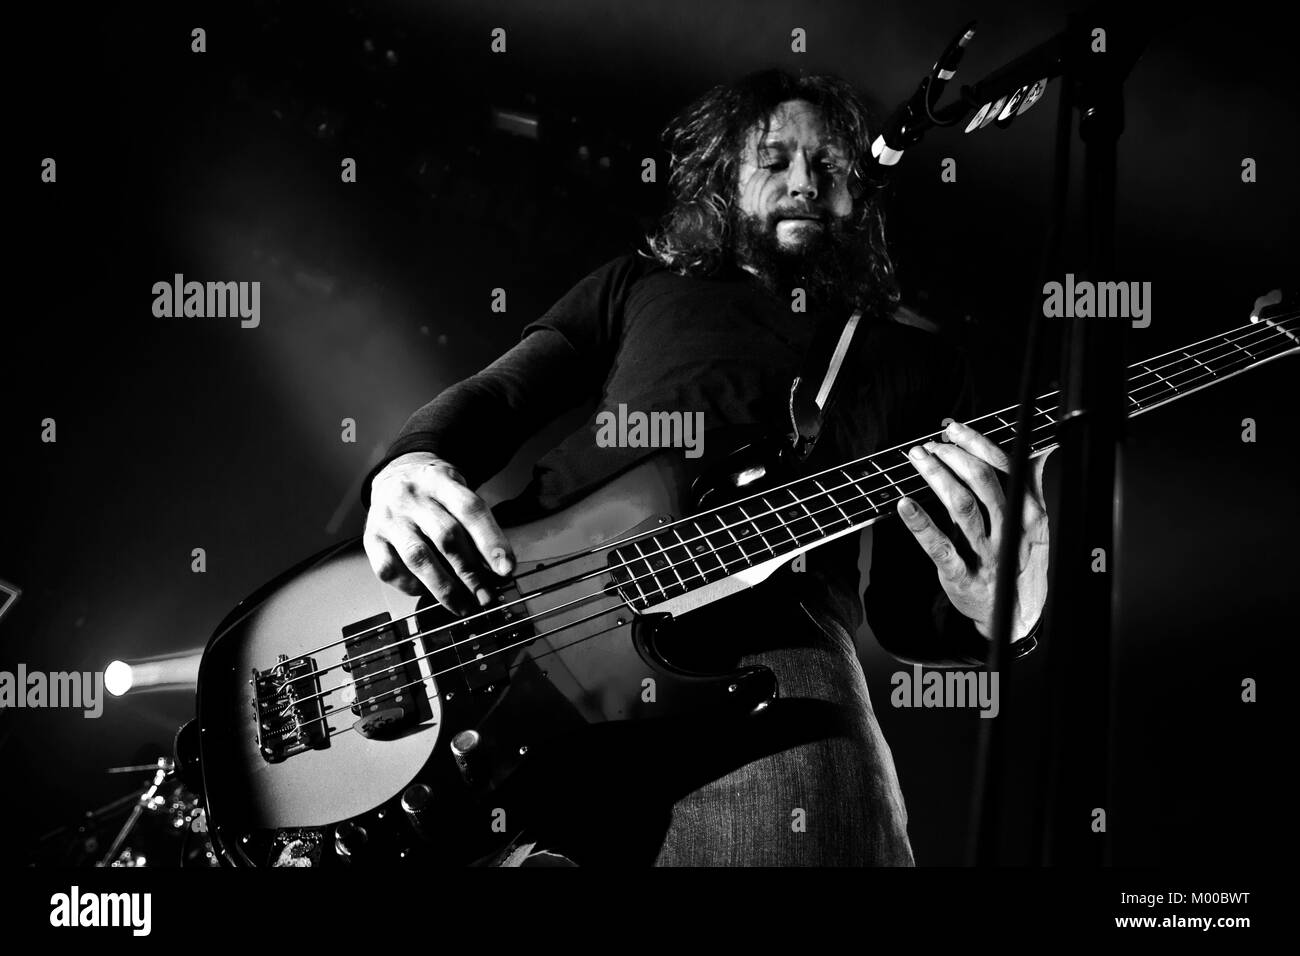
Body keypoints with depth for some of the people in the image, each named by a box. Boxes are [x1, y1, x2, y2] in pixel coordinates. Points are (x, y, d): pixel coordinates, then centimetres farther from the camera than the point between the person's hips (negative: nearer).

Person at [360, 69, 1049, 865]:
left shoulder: (920, 366, 25)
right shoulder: (639, 284, 26)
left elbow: (905, 607, 17)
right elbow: (488, 400, 17)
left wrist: (997, 614, -9)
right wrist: (410, 469, -8)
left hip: (763, 652, 0)